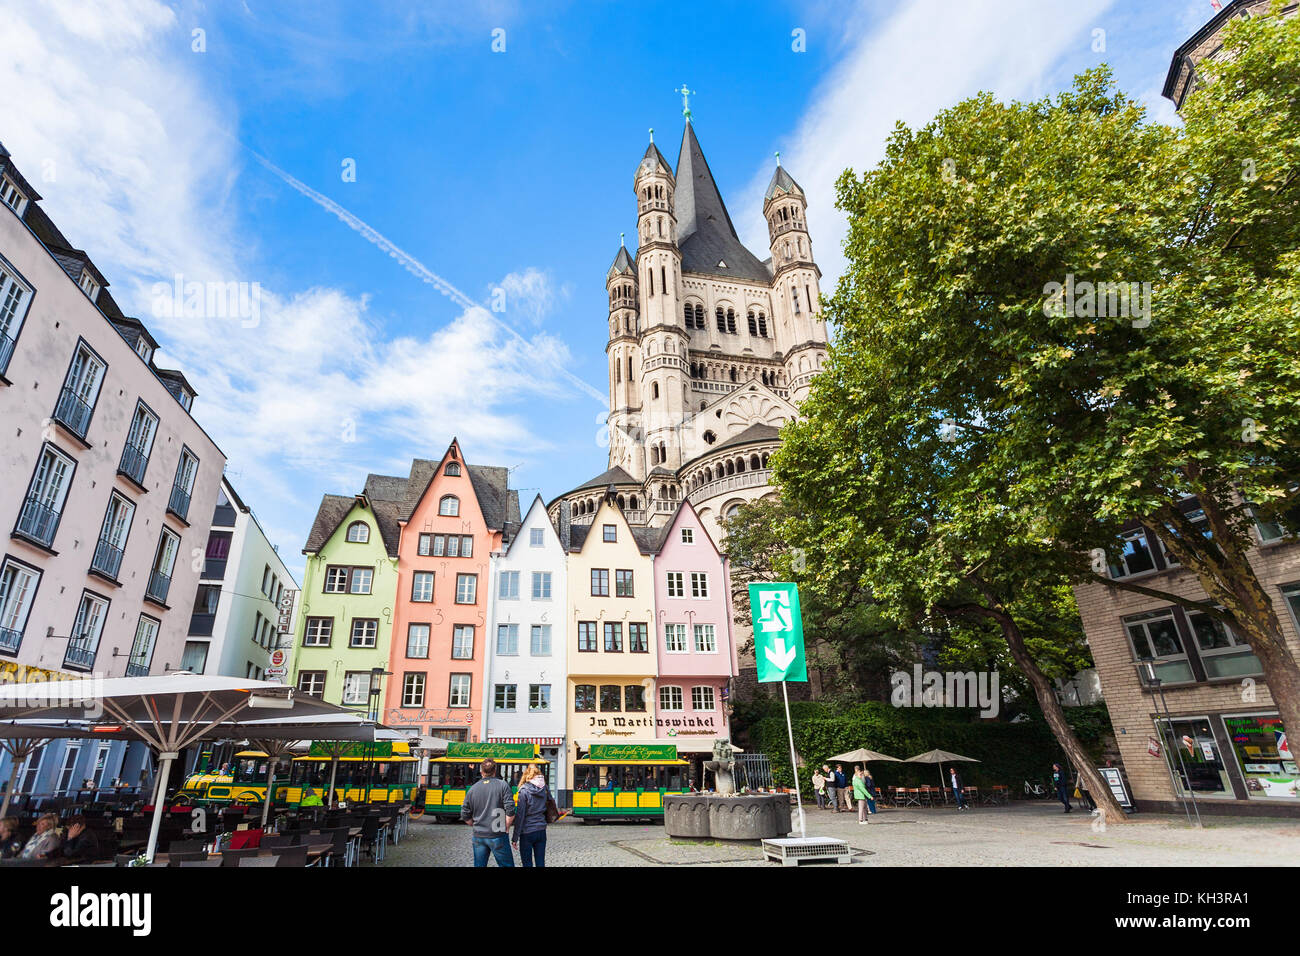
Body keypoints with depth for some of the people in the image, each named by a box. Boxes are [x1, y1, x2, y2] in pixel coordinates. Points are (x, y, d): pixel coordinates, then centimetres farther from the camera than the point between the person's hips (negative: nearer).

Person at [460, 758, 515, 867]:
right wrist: (506, 828, -2)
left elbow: (465, 815, 7)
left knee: (479, 865, 15)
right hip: (497, 836, -3)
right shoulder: (502, 785, -7)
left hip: (478, 836, 3)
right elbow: (510, 811, -13)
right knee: (507, 864, 6)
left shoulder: (473, 789, 3)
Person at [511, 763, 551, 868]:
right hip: (542, 831, 5)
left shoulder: (524, 790, -12)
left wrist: (515, 838, -8)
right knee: (540, 863, 12)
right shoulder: (544, 788, 2)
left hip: (527, 832, -4)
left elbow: (520, 815, -12)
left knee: (527, 863, 7)